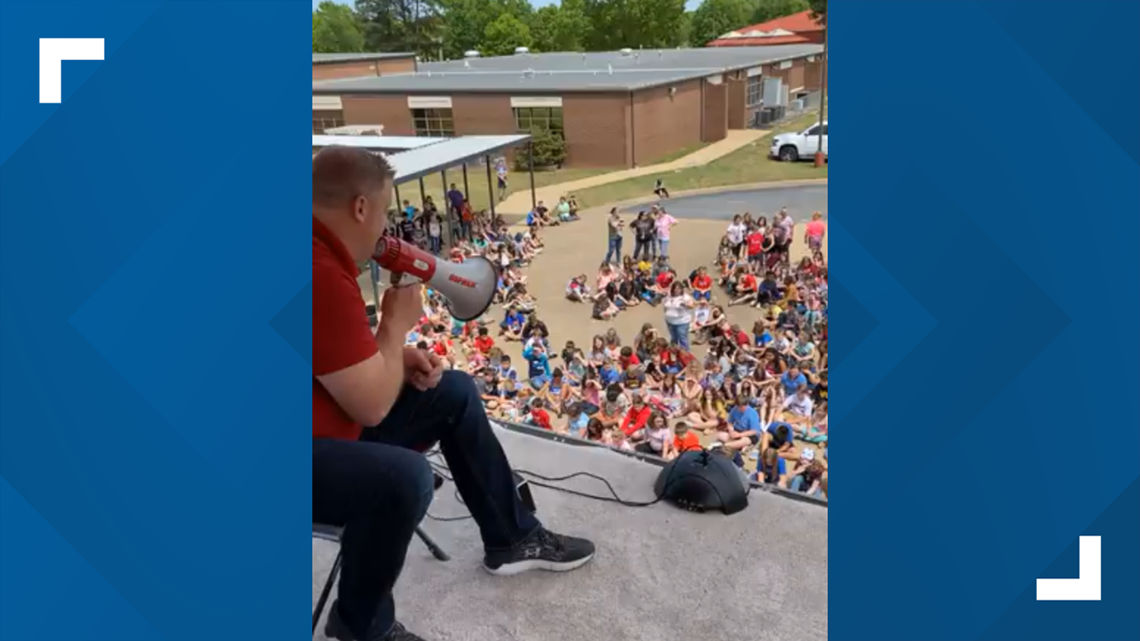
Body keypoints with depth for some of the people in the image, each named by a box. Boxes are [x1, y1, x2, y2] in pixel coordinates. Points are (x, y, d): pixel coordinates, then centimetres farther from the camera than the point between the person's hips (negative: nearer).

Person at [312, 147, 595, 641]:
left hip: (330, 413, 11)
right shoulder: (322, 274, -30)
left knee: (454, 393, 10)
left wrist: (397, 356, 0)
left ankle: (512, 538, 22)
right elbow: (373, 406, -26)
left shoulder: (323, 251, 2)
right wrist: (397, 324, -11)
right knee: (405, 477, -35)